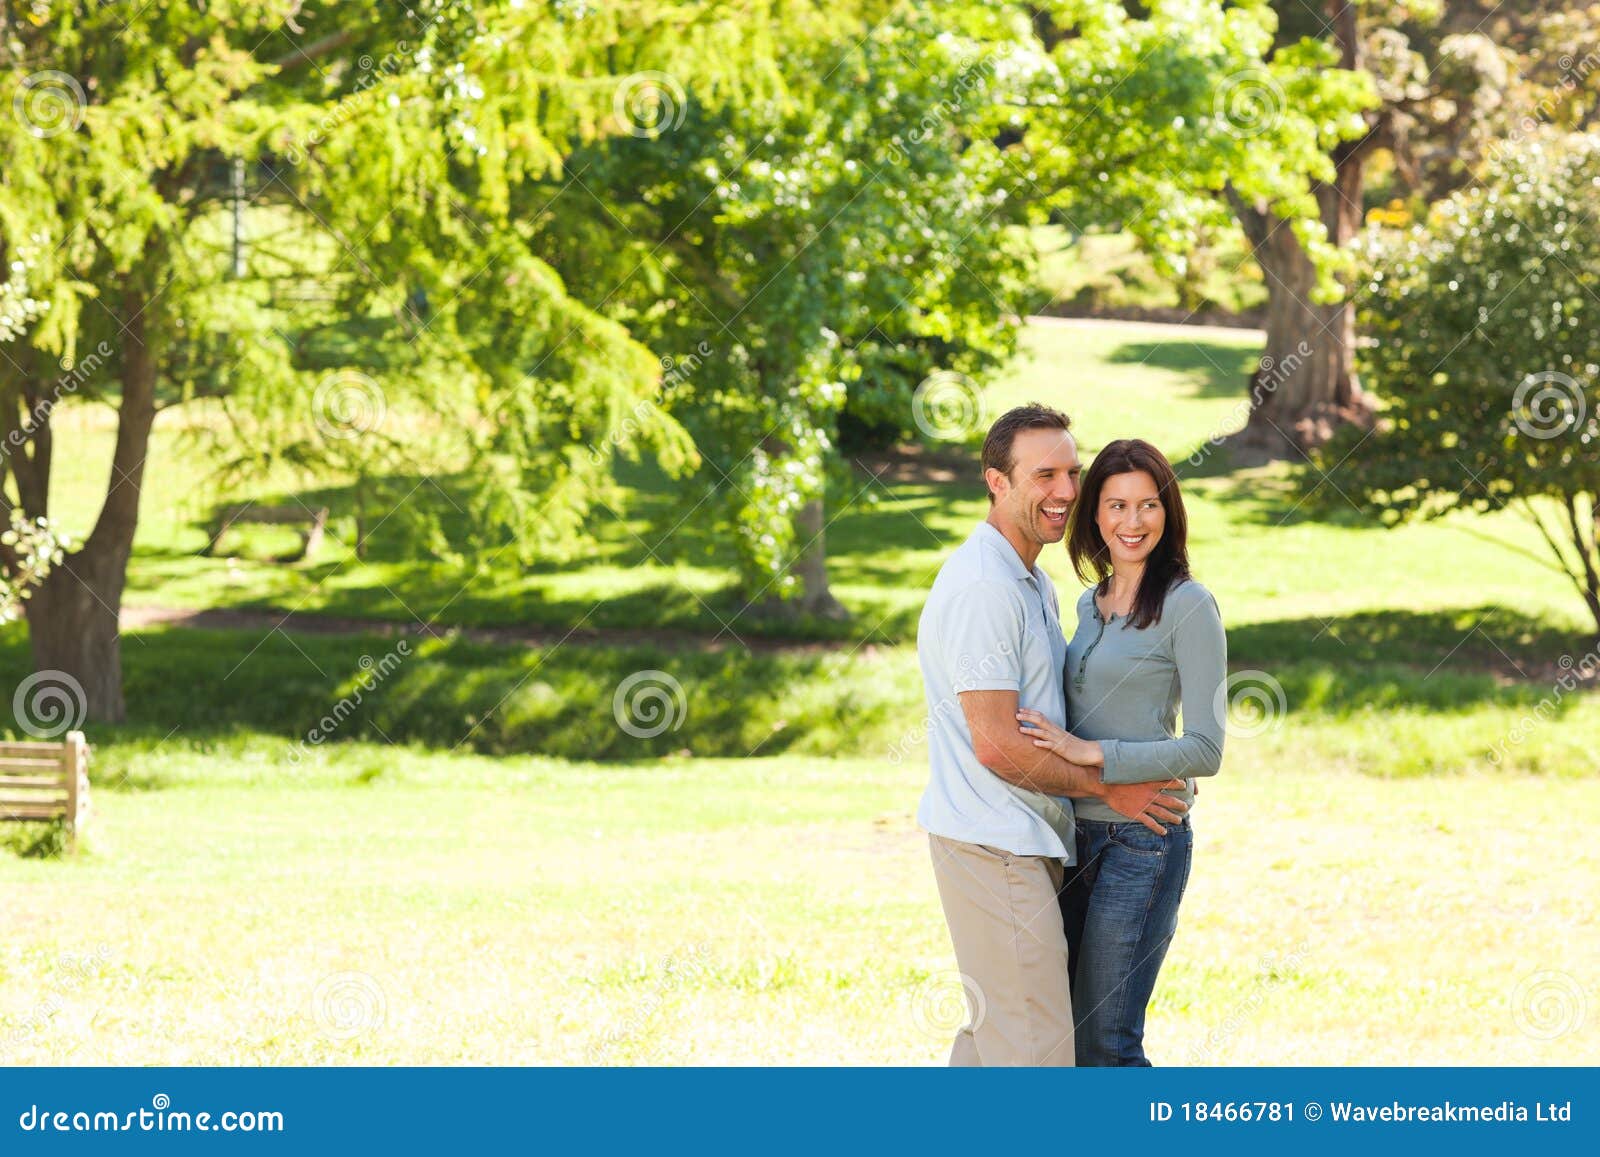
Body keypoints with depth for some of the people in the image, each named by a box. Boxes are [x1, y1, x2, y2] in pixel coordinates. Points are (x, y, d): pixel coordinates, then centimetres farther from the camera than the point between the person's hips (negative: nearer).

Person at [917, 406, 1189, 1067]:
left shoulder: (1032, 583, 17)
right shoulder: (983, 588, -18)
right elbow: (998, 746, -21)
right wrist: (1109, 788, -10)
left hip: (1028, 839, 10)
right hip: (995, 845, -10)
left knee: (993, 1028, 17)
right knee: (1035, 1047, -9)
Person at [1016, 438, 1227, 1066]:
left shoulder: (1188, 607, -10)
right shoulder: (1091, 603, 13)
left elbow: (1205, 749, -15)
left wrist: (1089, 752, -20)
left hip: (1144, 841, -8)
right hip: (1078, 835, 8)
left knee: (1104, 1041, -7)